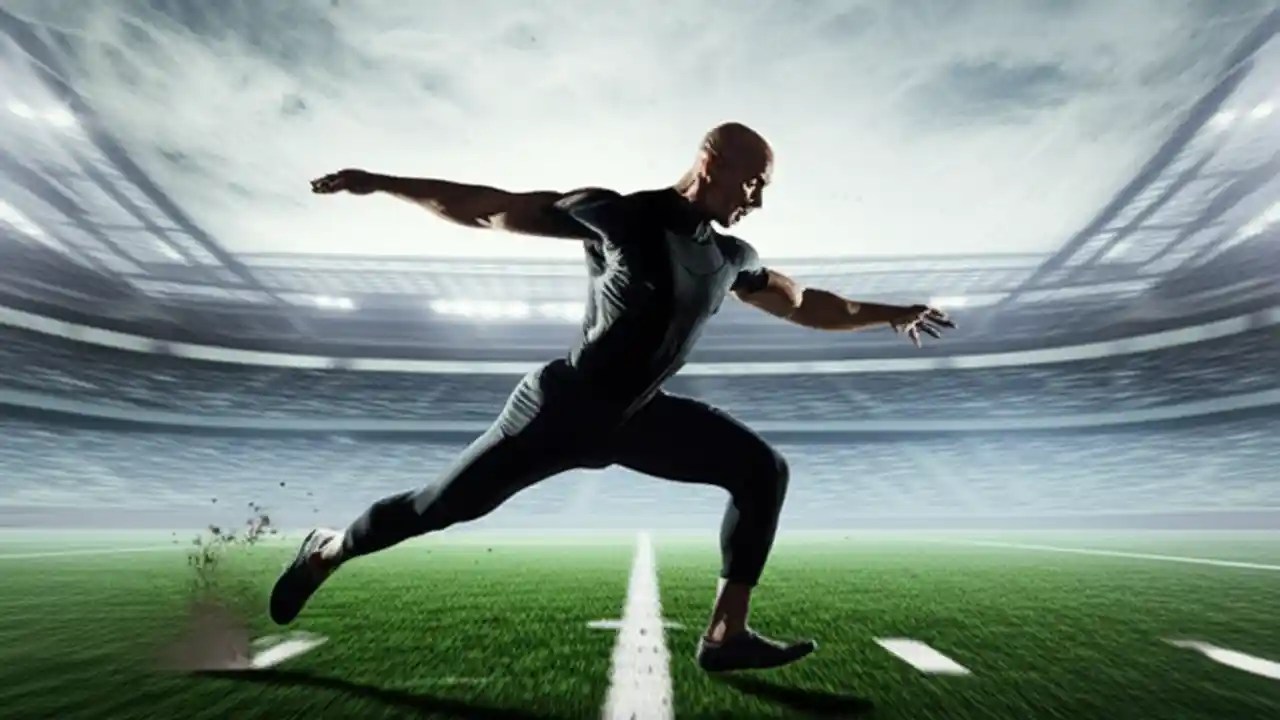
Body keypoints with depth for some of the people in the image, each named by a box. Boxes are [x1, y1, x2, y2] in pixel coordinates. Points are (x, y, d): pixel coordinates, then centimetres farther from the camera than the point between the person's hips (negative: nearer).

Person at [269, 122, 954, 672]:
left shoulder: (731, 258, 5)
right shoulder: (617, 214, -14)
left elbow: (803, 303, 19)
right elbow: (493, 209, -11)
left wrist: (890, 313, 20)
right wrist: (380, 182, -12)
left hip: (640, 417, 6)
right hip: (565, 406, -5)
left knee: (763, 469, -2)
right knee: (443, 504, 4)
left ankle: (726, 636, 4)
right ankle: (326, 551, 36)